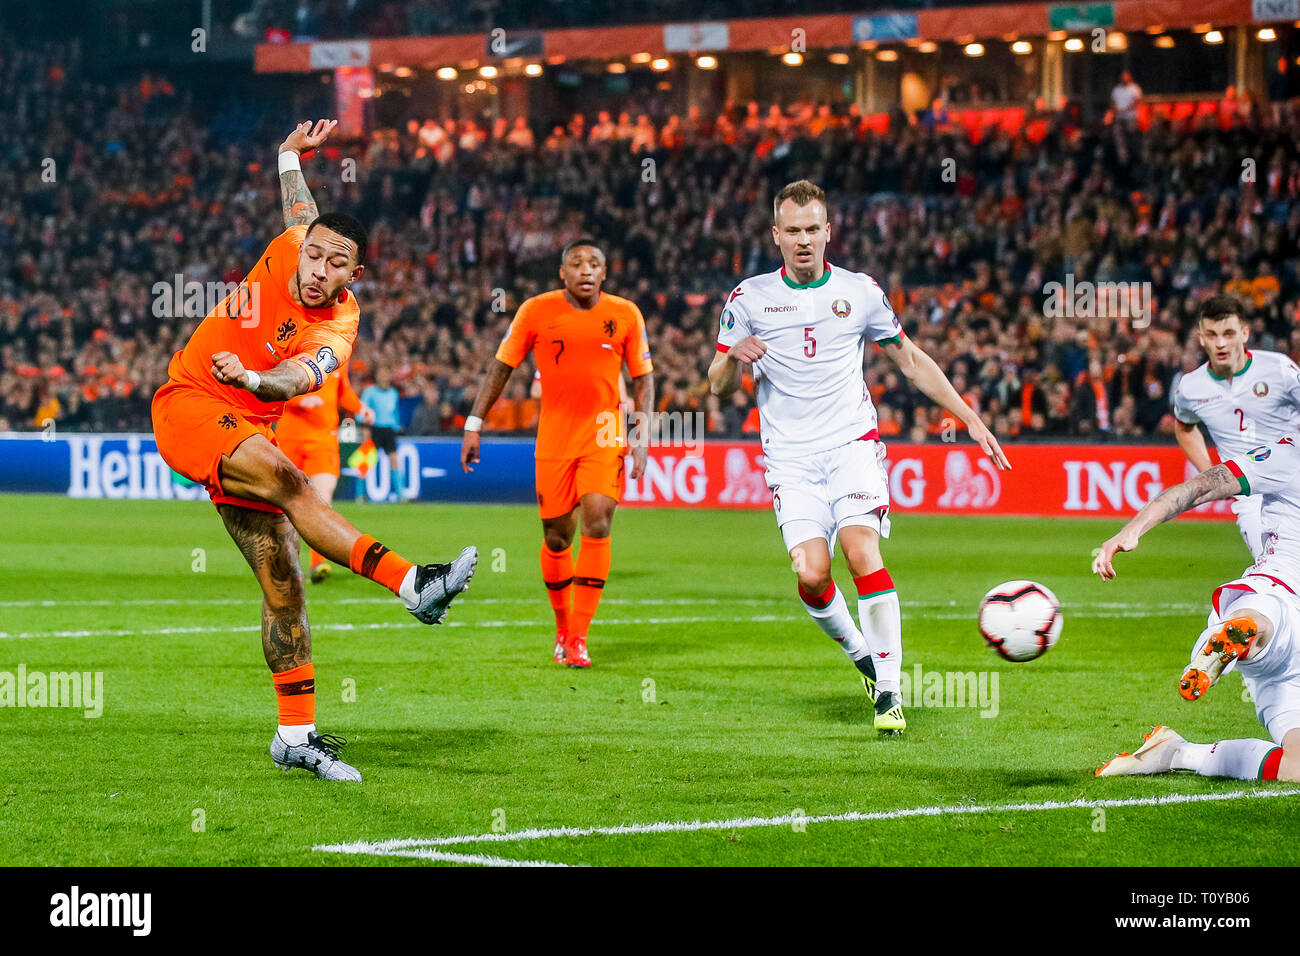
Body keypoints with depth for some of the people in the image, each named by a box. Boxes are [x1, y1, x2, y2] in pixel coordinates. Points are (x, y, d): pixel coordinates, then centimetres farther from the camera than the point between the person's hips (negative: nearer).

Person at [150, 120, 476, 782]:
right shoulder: (286, 249, -7)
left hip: (246, 426, 2)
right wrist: (291, 154, 27)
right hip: (187, 405, -2)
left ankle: (296, 736, 5)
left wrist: (251, 377, -51)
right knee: (285, 479, -30)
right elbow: (301, 208, 20)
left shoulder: (337, 326, -11)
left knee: (284, 584, -3)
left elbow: (300, 377, -34)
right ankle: (412, 584, -40)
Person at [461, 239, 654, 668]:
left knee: (597, 523, -18)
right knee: (556, 538, 3)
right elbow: (501, 366, 6)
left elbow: (643, 376, 9)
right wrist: (474, 424, 3)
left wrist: (642, 433, -1)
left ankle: (578, 638, -15)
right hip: (554, 437, 1)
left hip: (604, 436, -1)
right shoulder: (536, 311, -2)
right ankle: (563, 628, 28)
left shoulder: (625, 314, 1)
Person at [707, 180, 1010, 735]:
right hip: (791, 457, 0)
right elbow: (719, 387, 8)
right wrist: (734, 357, -15)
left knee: (862, 553, -22)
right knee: (812, 573, -16)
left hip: (852, 443, 0)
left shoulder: (859, 292, 6)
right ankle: (858, 652, 14)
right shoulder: (749, 299, 4)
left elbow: (910, 359, 17)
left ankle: (889, 689, -16)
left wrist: (970, 418, 12)